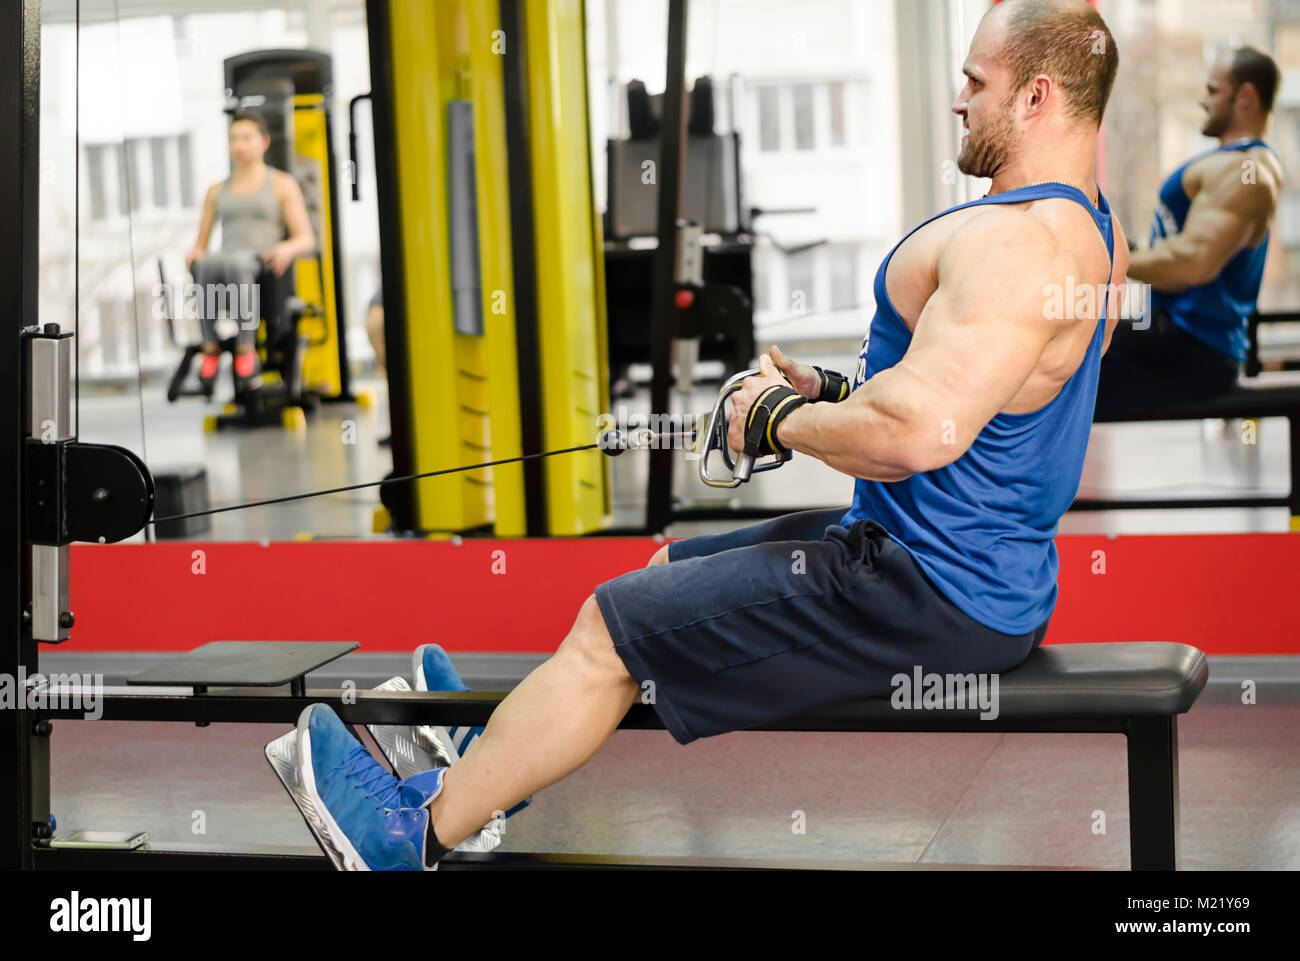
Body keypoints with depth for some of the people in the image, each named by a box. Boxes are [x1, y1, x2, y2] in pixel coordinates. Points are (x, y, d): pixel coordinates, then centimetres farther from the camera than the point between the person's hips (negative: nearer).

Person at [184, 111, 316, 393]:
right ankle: (210, 346, -33)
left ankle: (246, 348, -41)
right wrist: (194, 252, -3)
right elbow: (201, 245, 23)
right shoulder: (217, 191, 25)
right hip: (223, 274, 3)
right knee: (207, 265, -37)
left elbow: (307, 240, 6)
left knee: (237, 263, -41)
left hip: (264, 271, -3)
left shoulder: (282, 184, 14)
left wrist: (288, 248, -18)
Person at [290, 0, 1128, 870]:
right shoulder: (1086, 225, 11)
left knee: (613, 628, -3)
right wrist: (829, 390, 9)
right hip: (990, 576, 10)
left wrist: (780, 420, -17)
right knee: (671, 569, 22)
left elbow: (919, 431, -35)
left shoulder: (1016, 242, -24)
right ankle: (496, 750, 36)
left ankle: (418, 829, 13)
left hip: (934, 600, -10)